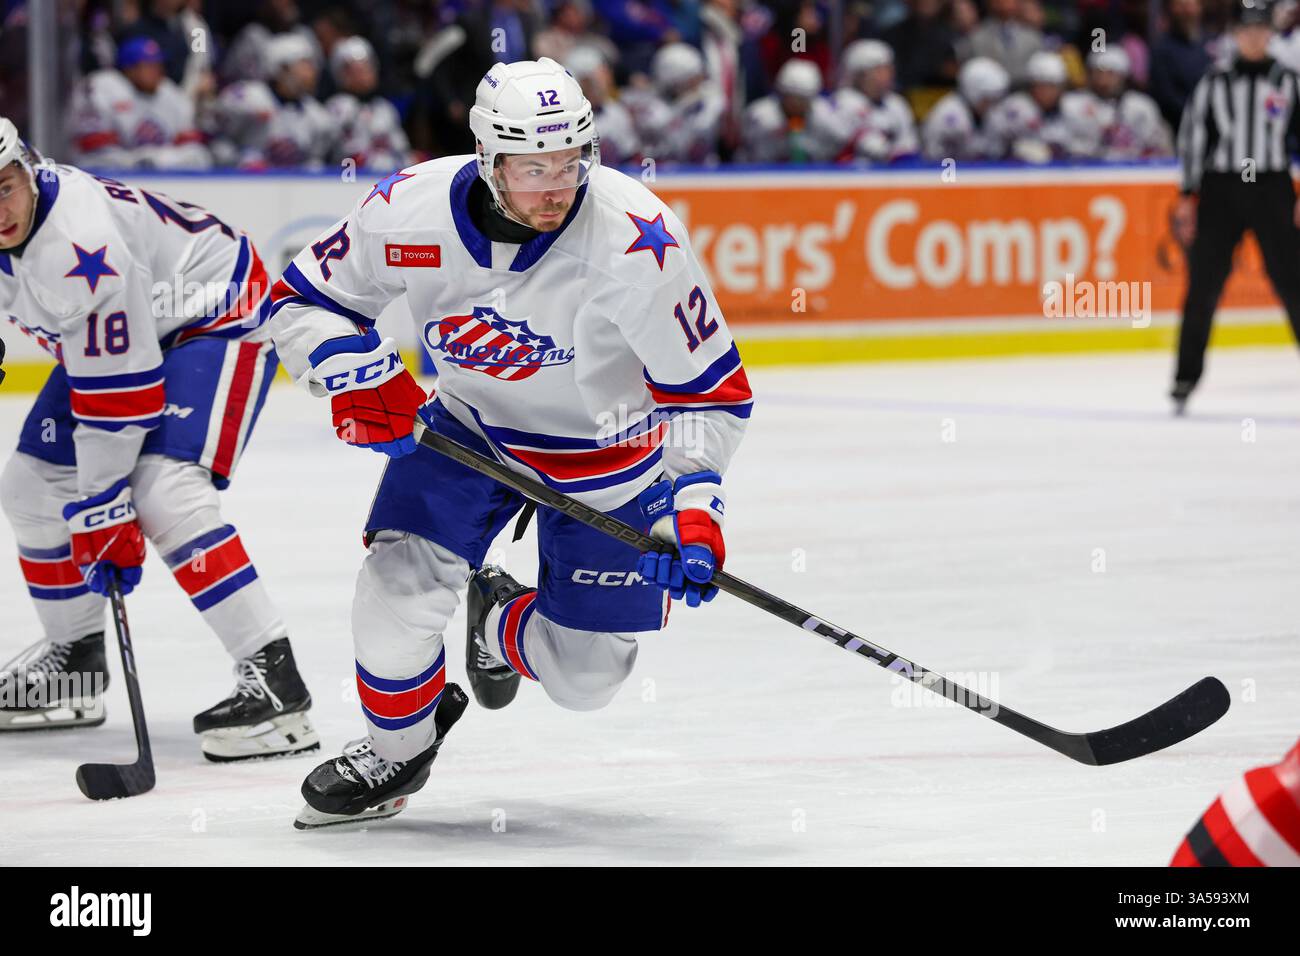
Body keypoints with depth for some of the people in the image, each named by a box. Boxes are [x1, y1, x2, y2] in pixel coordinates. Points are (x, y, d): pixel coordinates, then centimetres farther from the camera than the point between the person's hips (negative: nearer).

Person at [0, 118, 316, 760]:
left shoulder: (77, 245, -36)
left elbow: (117, 396, -31)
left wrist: (100, 507, -26)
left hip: (219, 317, -10)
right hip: (115, 335, 10)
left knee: (163, 494, -27)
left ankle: (275, 681, -27)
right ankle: (73, 661, 26)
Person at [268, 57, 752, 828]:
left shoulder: (637, 240, -32)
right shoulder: (411, 211, -23)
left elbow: (709, 390, -23)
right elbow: (303, 301, -7)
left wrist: (694, 503, -34)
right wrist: (357, 376, -25)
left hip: (612, 448, -2)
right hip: (473, 425, 2)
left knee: (585, 675, 0)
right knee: (400, 582, -17)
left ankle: (501, 623, 38)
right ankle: (397, 747, 14)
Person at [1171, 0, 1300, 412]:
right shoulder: (1214, 83, 5)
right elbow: (1192, 138, 5)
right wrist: (1188, 198, 0)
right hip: (1220, 189, 0)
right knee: (1204, 283, -2)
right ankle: (1186, 377, 5)